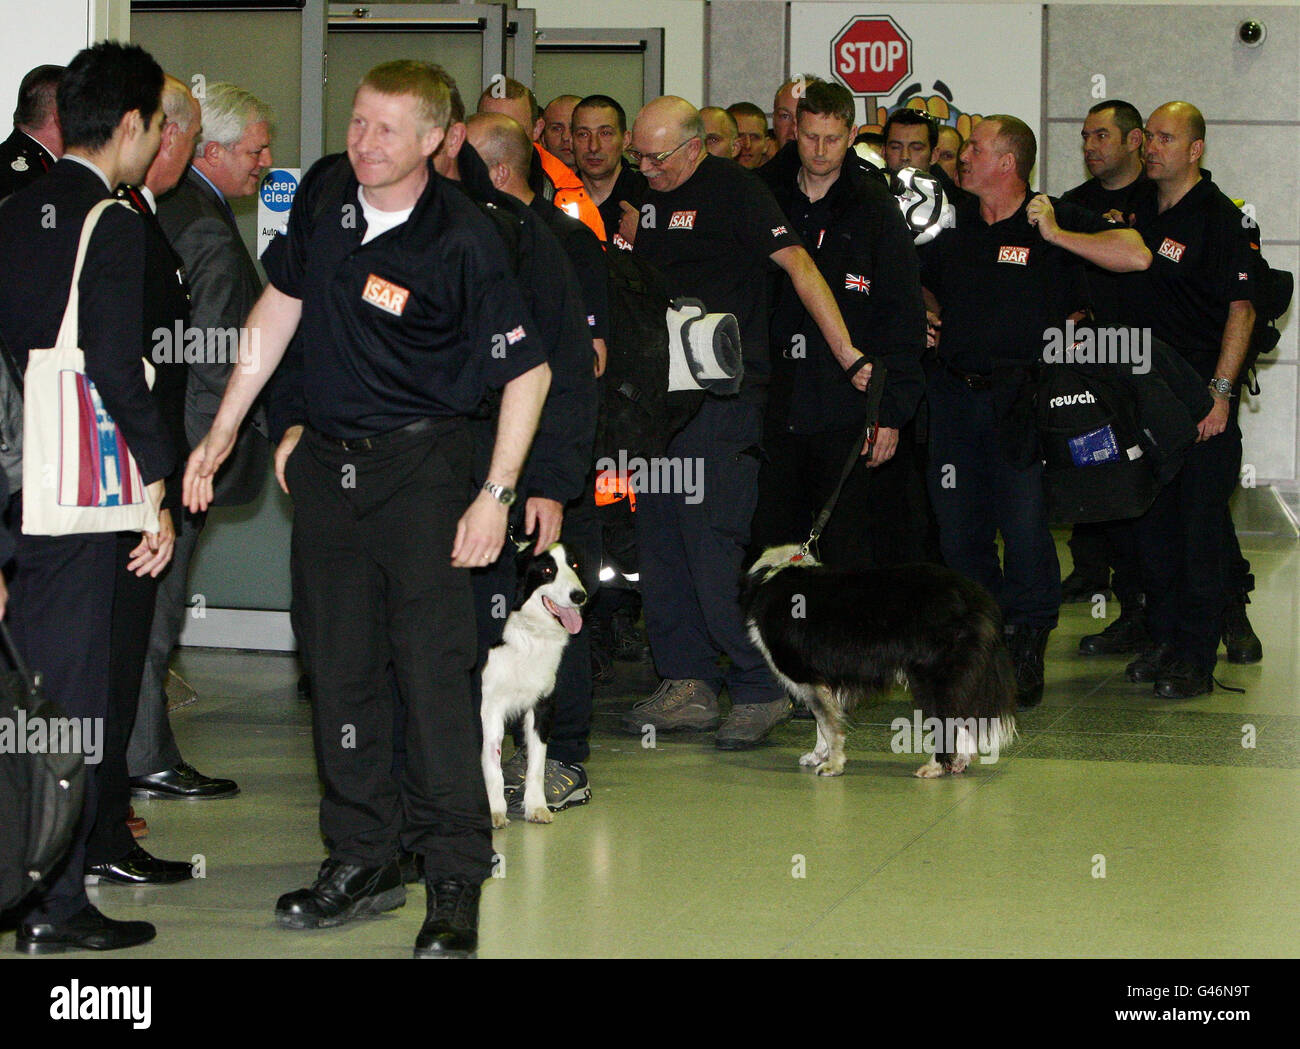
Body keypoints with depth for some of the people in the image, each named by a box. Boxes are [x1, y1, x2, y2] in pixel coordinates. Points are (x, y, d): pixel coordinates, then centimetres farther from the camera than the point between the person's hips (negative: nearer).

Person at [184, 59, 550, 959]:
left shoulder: (463, 240, -16)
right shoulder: (324, 192, 1)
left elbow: (527, 371, -9)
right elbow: (281, 306, 13)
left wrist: (498, 493, -13)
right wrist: (225, 429, 13)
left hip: (423, 463, -6)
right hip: (327, 461, 6)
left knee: (434, 668, -8)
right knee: (341, 667, 8)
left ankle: (457, 882, -1)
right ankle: (363, 861, 19)